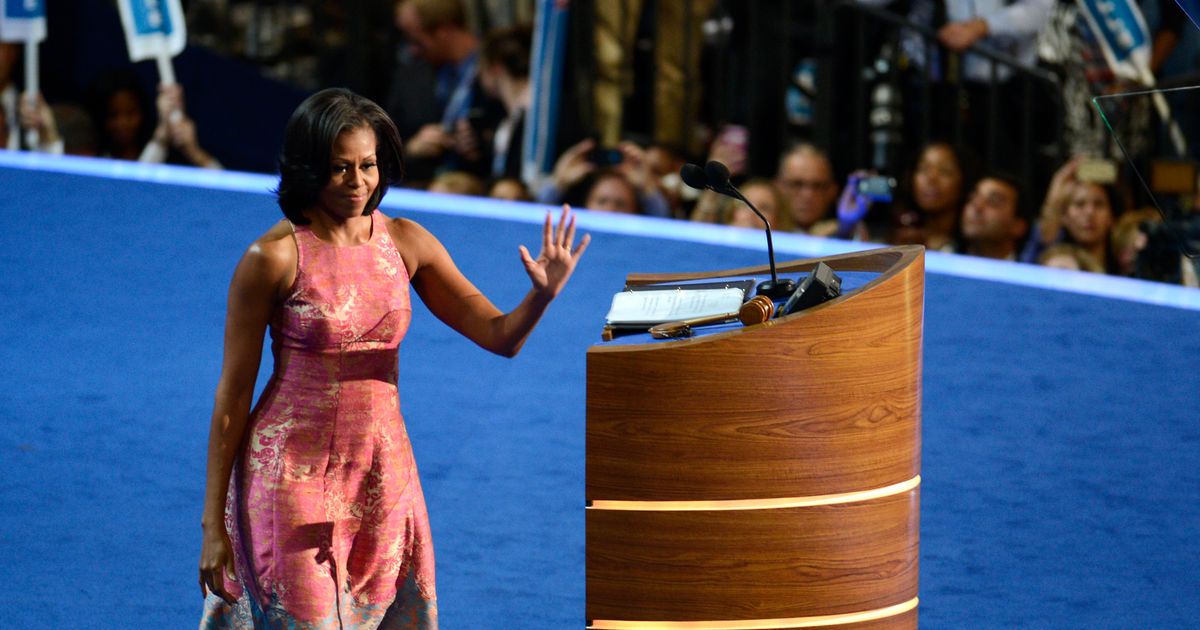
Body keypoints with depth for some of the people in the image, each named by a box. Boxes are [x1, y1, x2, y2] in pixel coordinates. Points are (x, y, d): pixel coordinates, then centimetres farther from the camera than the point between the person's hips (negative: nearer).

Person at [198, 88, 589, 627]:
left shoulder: (405, 243, 2)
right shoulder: (275, 257, -10)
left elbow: (500, 336, 1)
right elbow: (233, 393, -7)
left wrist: (542, 295, -23)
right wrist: (213, 522, -8)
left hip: (384, 475, 4)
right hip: (294, 475, -4)